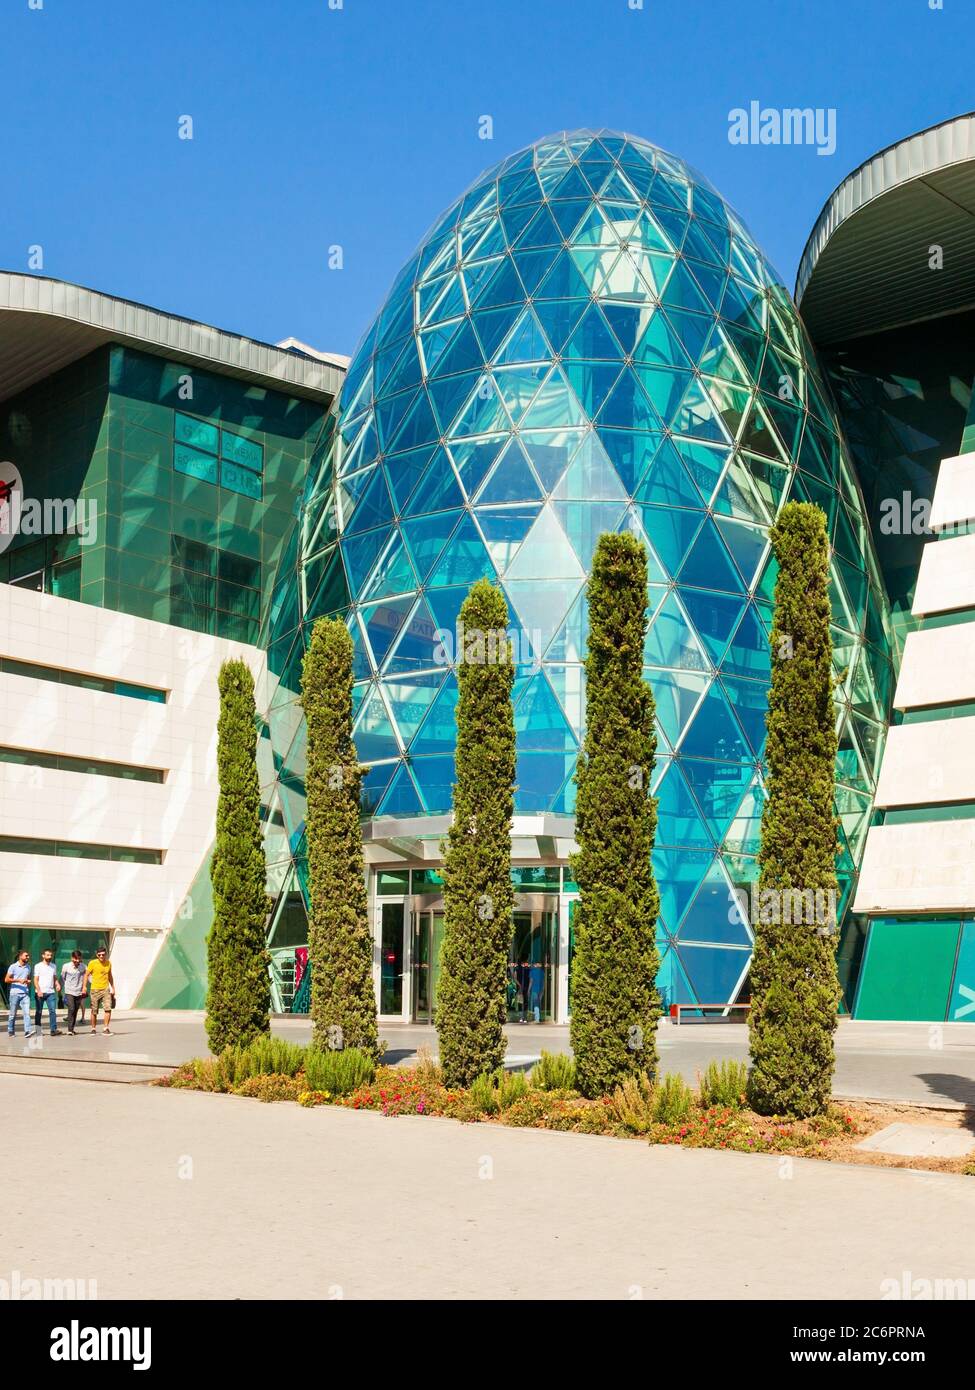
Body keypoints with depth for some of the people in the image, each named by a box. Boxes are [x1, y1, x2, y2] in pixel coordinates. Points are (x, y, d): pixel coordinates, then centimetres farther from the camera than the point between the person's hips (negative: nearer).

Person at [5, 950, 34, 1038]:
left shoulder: (28, 967, 13)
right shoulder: (13, 967, -2)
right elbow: (6, 980, -5)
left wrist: (28, 981, 3)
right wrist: (18, 980, -15)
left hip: (25, 993, 3)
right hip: (15, 993, -3)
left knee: (27, 1012, -12)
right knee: (13, 1014, 6)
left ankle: (28, 1031, -20)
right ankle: (11, 1031, 20)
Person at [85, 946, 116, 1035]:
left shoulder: (108, 963, 7)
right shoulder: (92, 963, -6)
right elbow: (86, 975, -1)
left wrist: (113, 988, 22)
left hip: (106, 989, 2)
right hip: (95, 989, -2)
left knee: (108, 1009, -12)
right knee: (94, 1011, 4)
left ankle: (106, 1028, -4)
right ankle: (93, 1028, 21)